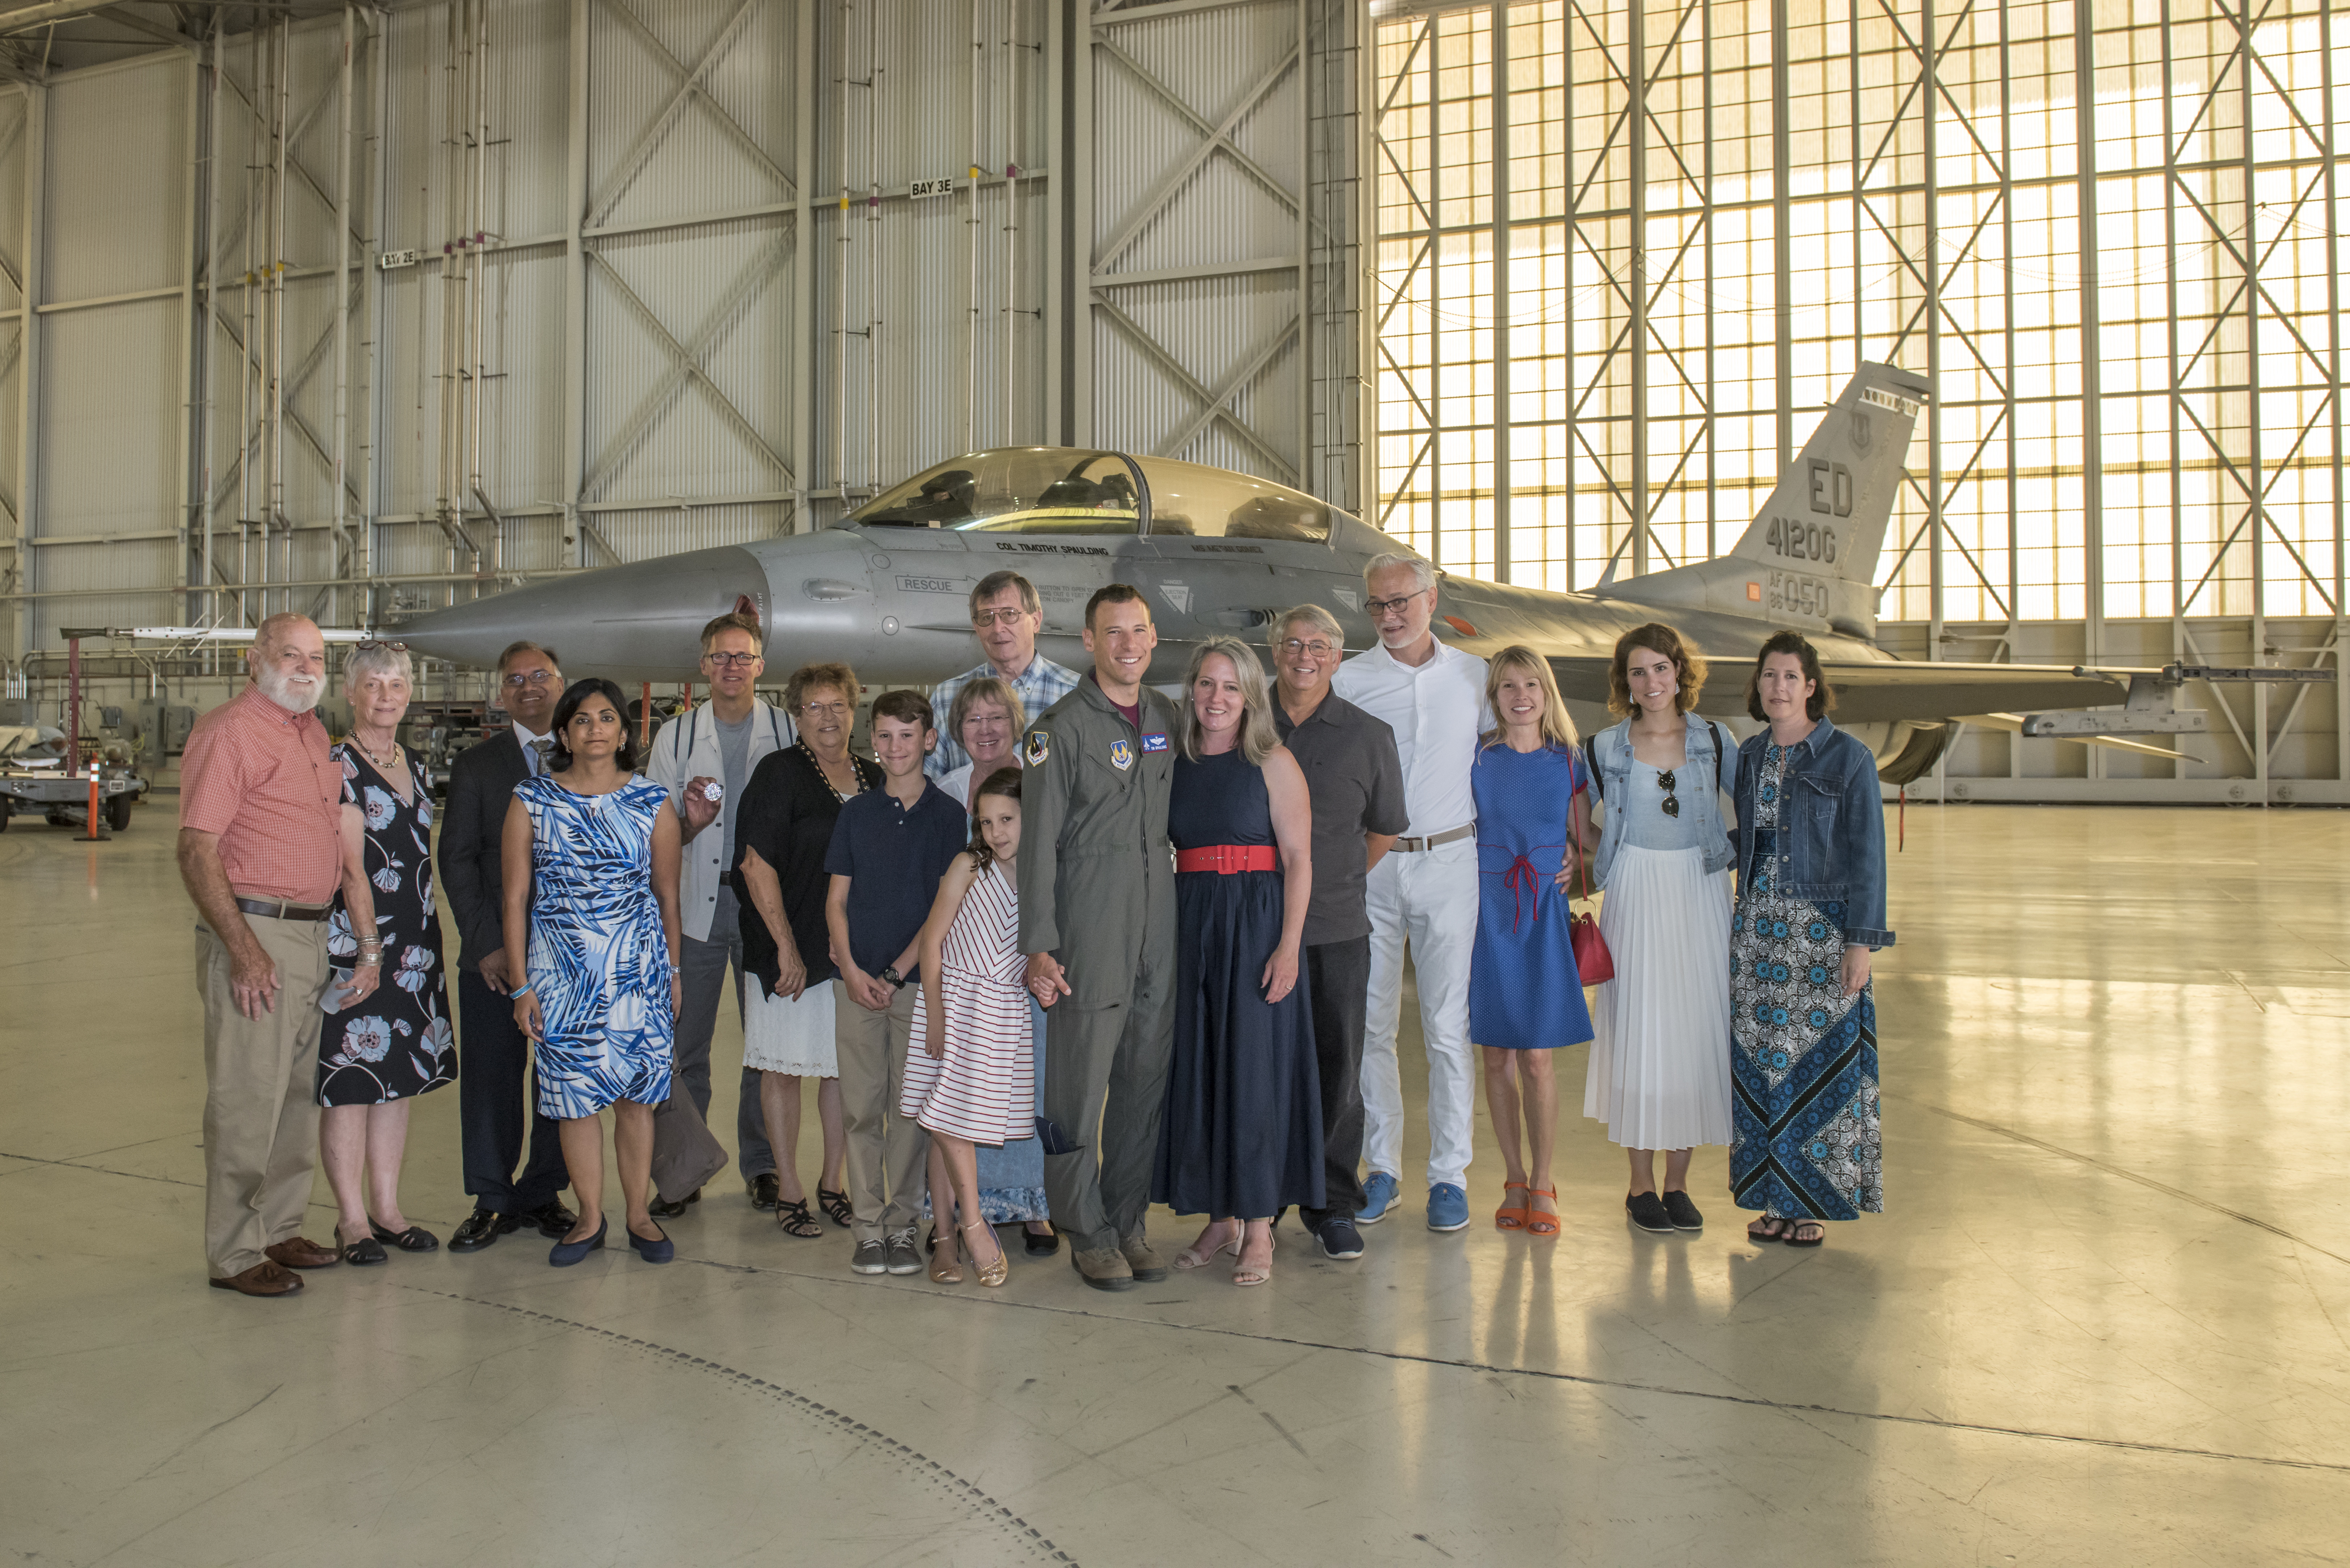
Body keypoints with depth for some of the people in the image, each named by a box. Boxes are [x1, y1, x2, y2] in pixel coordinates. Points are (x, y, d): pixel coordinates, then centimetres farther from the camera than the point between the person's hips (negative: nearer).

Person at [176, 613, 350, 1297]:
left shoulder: (314, 733, 15)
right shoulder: (227, 730, -10)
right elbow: (197, 850, -16)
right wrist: (244, 948, -21)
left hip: (313, 933, 8)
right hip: (254, 932, -8)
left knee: (298, 1092, 15)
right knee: (246, 1098, -2)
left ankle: (279, 1229, 27)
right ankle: (234, 1253, 9)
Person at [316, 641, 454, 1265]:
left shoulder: (418, 770, 13)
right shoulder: (339, 767, -8)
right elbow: (353, 867, -13)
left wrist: (425, 942, 14)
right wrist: (370, 948, -17)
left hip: (415, 943, 7)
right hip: (353, 940, -7)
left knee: (400, 1073, 11)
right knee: (349, 1078, -1)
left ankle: (386, 1208, 20)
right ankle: (353, 1219, 7)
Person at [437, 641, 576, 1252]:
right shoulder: (476, 765, 5)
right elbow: (457, 859, 2)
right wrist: (486, 942, -7)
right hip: (495, 954, 0)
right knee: (491, 1078, 3)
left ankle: (543, 1194, 21)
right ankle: (493, 1202, 17)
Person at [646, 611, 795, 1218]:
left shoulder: (787, 733, 4)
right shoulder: (675, 736, 8)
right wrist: (690, 823, -13)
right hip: (696, 902, 1)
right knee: (687, 1041, 2)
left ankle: (761, 1164, 18)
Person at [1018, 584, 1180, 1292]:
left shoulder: (1166, 717, 12)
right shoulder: (1062, 727, -7)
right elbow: (1038, 841, -10)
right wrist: (1039, 947, -15)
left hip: (1158, 921, 6)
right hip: (1089, 926, -6)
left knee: (1146, 1080, 10)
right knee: (1080, 1081, -1)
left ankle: (1129, 1222, 23)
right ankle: (1087, 1232, 13)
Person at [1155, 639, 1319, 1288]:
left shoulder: (1274, 763, -3)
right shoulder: (1175, 765, 10)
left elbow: (1299, 859, -7)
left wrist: (1288, 946, -16)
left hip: (1257, 926, -4)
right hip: (1190, 928, 5)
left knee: (1253, 1069, -2)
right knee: (1198, 1069, 7)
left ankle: (1259, 1227, 8)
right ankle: (1220, 1218, 20)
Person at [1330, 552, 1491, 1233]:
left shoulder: (1475, 676, 6)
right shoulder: (1347, 680, 3)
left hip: (1449, 863, 0)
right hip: (1369, 868, 0)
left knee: (1449, 1027, 1)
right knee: (1370, 1024, 5)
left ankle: (1449, 1176, 10)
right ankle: (1381, 1169, 17)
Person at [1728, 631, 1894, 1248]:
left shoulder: (1848, 758, -5)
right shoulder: (1749, 756, 10)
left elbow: (1866, 855, -8)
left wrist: (1861, 942, -12)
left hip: (1823, 925, -5)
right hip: (1757, 924, 5)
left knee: (1818, 1057, -1)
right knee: (1761, 1056, 5)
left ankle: (1814, 1202, 10)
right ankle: (1773, 1199, 15)